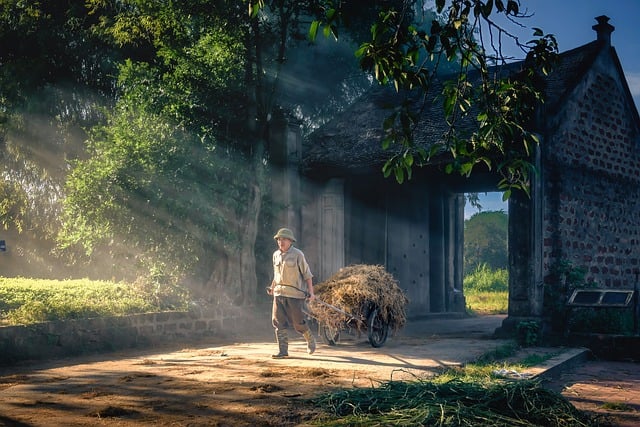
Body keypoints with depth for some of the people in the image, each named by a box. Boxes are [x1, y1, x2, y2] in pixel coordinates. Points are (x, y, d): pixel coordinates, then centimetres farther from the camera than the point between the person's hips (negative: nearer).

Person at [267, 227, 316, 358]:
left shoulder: (297, 254, -6)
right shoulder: (276, 254, 11)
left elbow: (307, 274, -4)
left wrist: (311, 292, -9)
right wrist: (272, 287, 20)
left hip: (295, 293, -5)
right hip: (279, 293, 5)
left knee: (298, 322, 1)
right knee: (278, 321, -4)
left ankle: (310, 340, 29)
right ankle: (283, 350, 0)